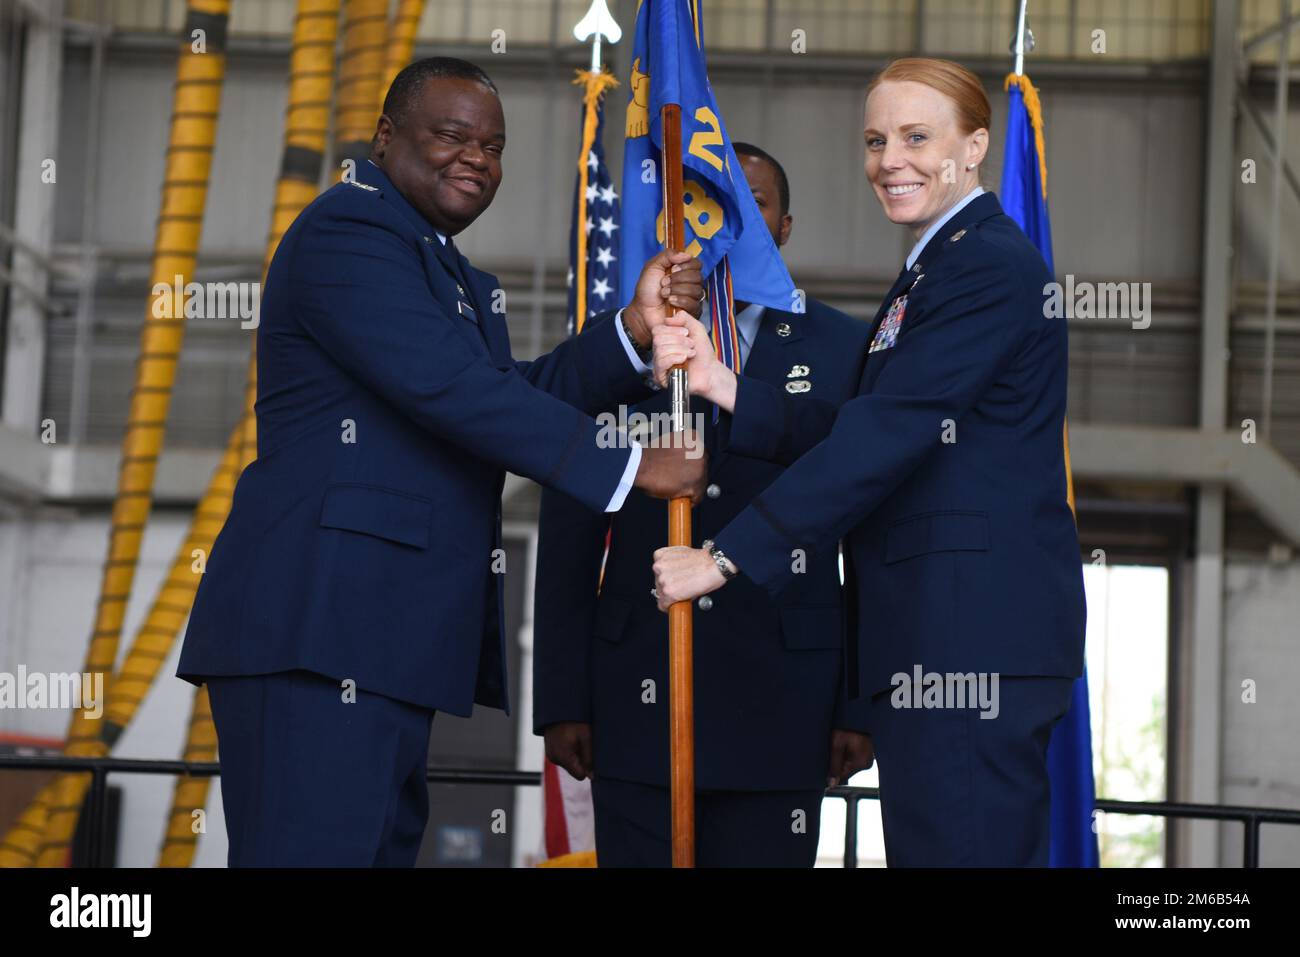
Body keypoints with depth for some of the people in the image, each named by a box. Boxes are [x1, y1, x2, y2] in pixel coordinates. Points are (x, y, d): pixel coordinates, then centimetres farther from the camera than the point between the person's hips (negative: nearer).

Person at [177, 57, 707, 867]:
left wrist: (637, 330, -1)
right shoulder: (350, 231, -7)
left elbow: (521, 397, 13)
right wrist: (629, 467, -15)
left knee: (382, 845, 9)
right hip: (319, 628, -10)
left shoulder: (451, 276, 25)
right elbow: (450, 387, -17)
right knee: (317, 848, -12)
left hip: (388, 638, 10)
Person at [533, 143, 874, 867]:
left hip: (782, 698, -1)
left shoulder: (847, 349, 8)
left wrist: (864, 703, -1)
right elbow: (570, 540, 8)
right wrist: (560, 699, 2)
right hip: (637, 699, 1)